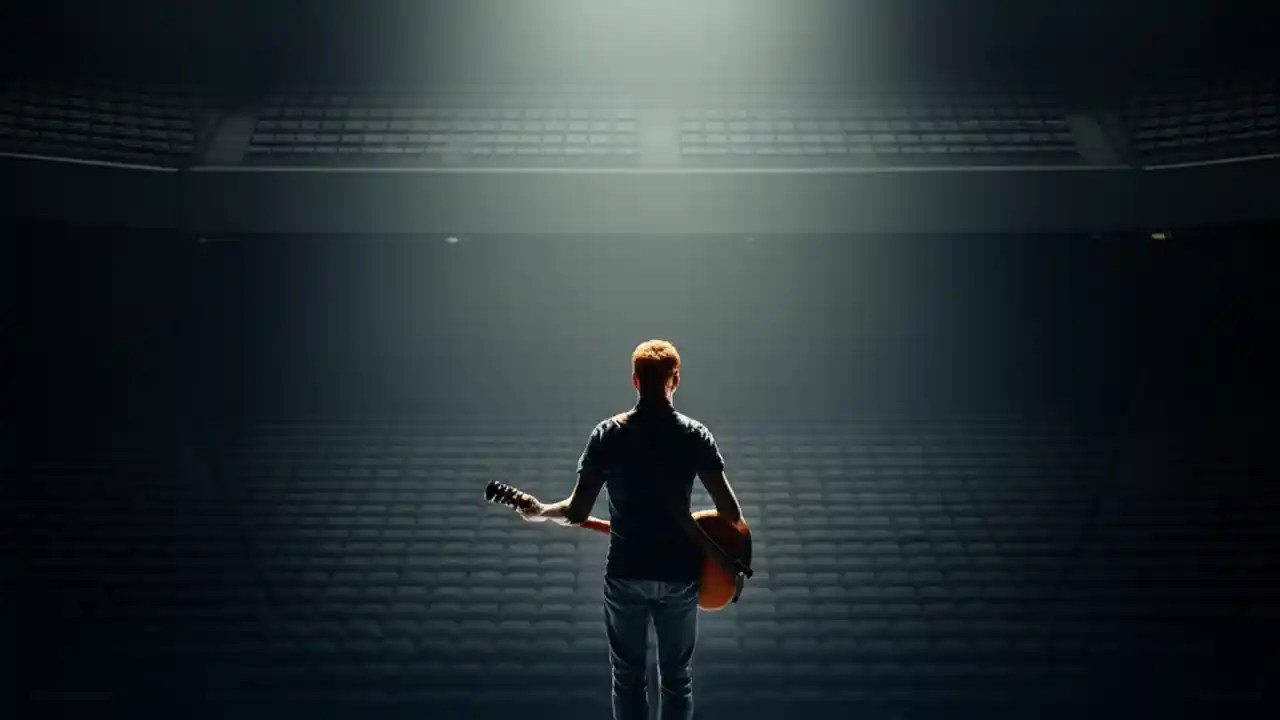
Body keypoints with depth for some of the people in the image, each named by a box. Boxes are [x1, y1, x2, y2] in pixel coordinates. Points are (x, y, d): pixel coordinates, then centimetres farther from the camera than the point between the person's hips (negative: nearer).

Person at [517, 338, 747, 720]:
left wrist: (540, 512, 11)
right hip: (679, 574, 0)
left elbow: (578, 512, -9)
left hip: (625, 573, 0)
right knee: (676, 678, 14)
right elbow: (729, 508, -14)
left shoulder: (607, 435, -8)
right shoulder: (695, 435, -9)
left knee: (627, 676, 14)